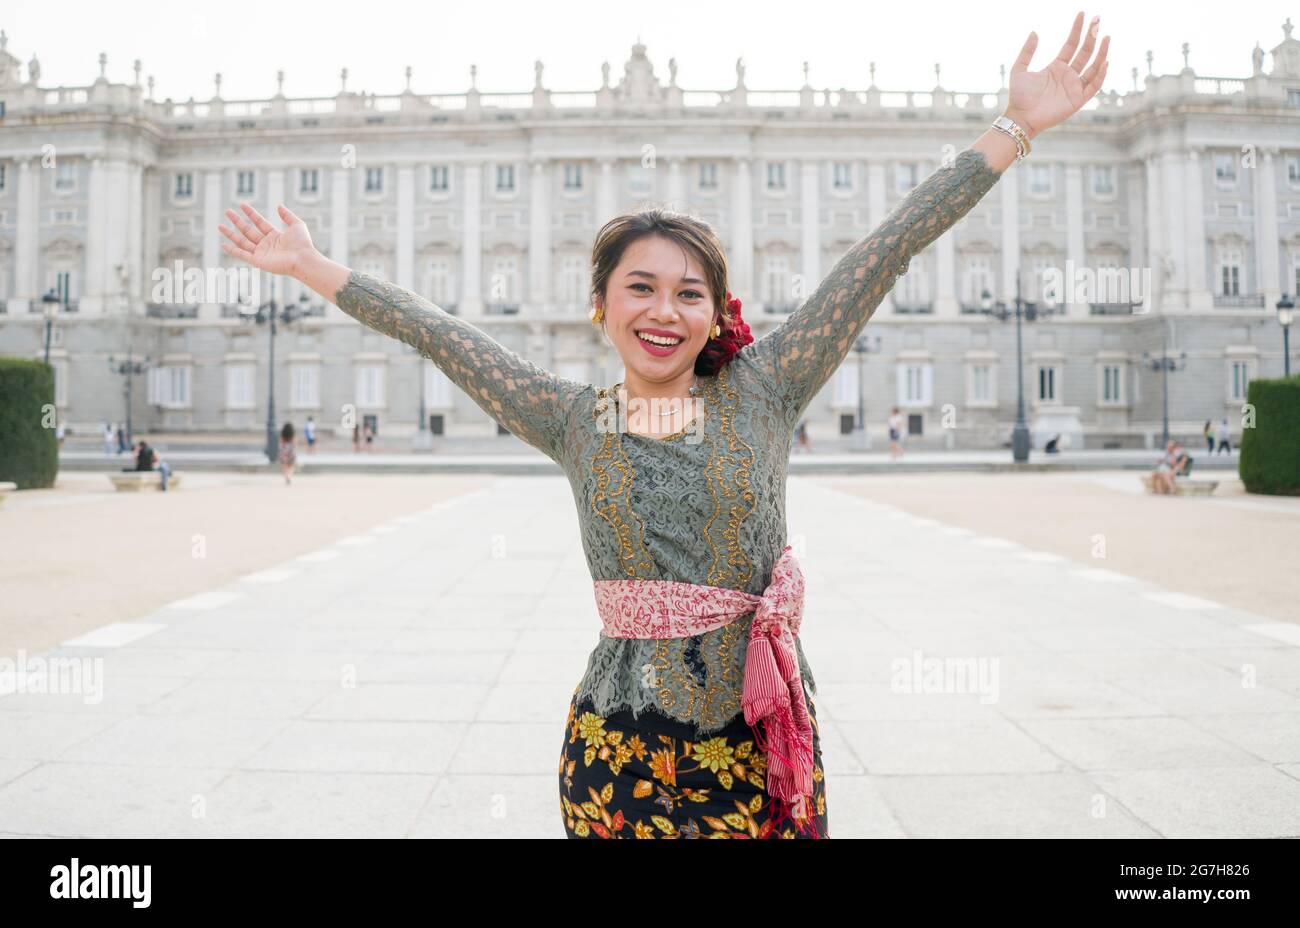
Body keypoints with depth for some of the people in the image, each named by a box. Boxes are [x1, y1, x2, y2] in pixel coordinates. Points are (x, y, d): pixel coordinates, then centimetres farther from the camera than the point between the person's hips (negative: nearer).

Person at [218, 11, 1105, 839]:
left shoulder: (763, 392, 1)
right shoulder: (574, 420, 4)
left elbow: (883, 255, -1)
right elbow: (438, 332, 9)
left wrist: (1016, 127, 2)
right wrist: (311, 265, 15)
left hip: (763, 739, 0)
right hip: (619, 750, 0)